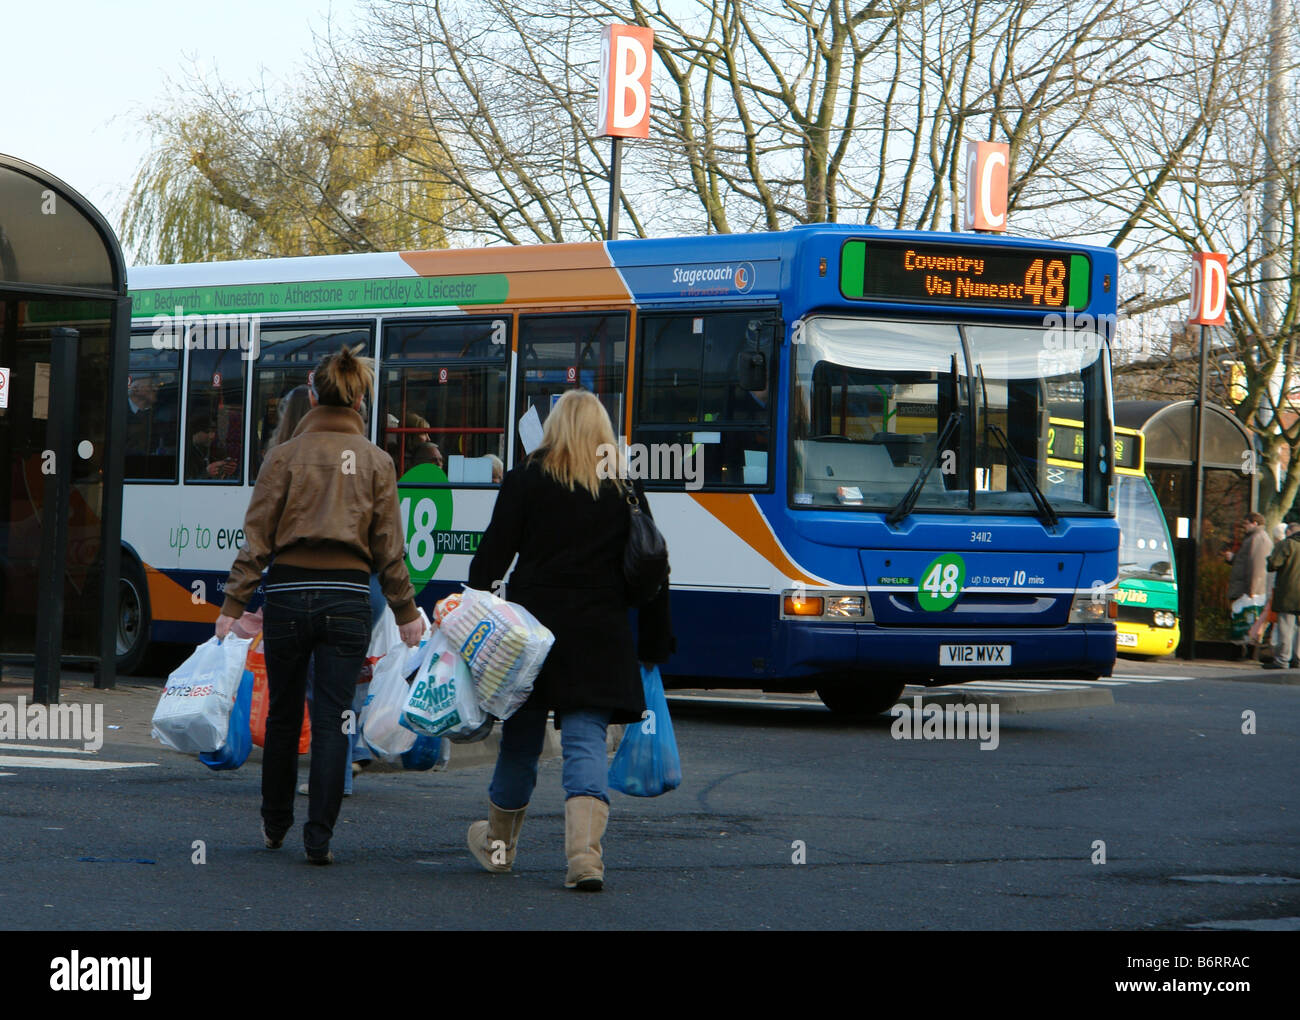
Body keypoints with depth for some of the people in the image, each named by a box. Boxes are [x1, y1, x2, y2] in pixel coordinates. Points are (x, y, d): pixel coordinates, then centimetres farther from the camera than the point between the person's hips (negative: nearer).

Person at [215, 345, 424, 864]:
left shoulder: (285, 456, 0)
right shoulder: (376, 462, 3)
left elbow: (257, 538, -3)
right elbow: (389, 547, 3)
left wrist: (233, 605, -1)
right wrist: (405, 612, 10)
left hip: (288, 594, 0)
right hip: (347, 599, 0)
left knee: (283, 716, 15)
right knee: (332, 720, 1)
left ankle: (275, 825, 27)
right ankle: (319, 836, -5)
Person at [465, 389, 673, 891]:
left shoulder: (525, 480, 1)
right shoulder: (625, 491, 6)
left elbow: (493, 554, -4)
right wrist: (654, 647, 12)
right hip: (599, 636, 1)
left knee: (520, 737, 13)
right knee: (586, 740, -2)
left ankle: (497, 842, 31)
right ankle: (584, 853, -18)